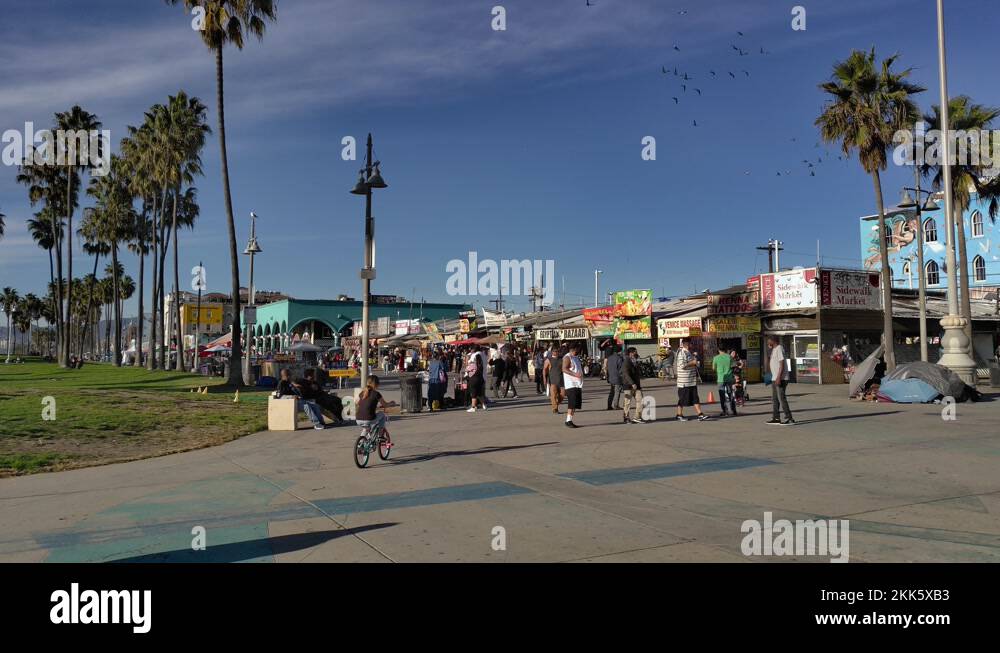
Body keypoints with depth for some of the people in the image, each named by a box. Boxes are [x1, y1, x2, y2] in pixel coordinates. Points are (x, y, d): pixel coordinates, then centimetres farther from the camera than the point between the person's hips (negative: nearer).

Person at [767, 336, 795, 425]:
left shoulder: (779, 349, -14)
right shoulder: (774, 349, 16)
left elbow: (782, 364, -21)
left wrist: (779, 378, -25)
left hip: (780, 379, -10)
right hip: (774, 378, 10)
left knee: (781, 398, -11)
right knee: (774, 399, 13)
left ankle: (789, 419, -9)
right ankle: (776, 418, 19)